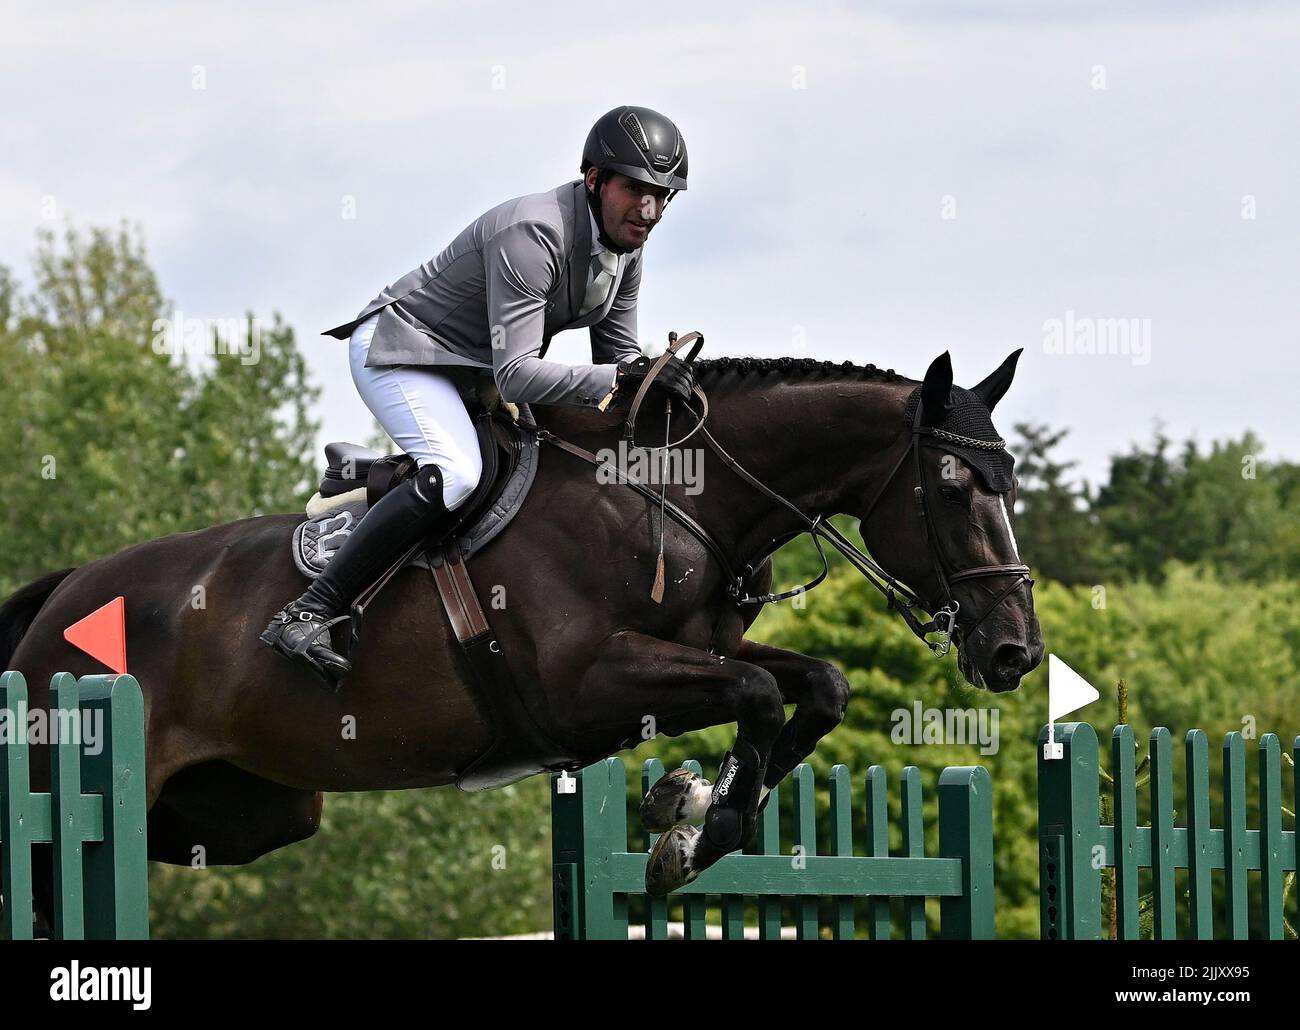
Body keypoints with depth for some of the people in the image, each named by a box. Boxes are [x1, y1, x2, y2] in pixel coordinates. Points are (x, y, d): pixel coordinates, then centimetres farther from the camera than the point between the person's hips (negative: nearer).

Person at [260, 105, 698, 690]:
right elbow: (516, 377, -36)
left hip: (472, 369, 10)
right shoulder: (532, 233, -31)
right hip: (399, 349, -10)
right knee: (454, 473, -33)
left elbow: (619, 355, 7)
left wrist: (651, 384, -14)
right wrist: (619, 379, -43)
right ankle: (307, 614, -35)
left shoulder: (626, 248, -2)